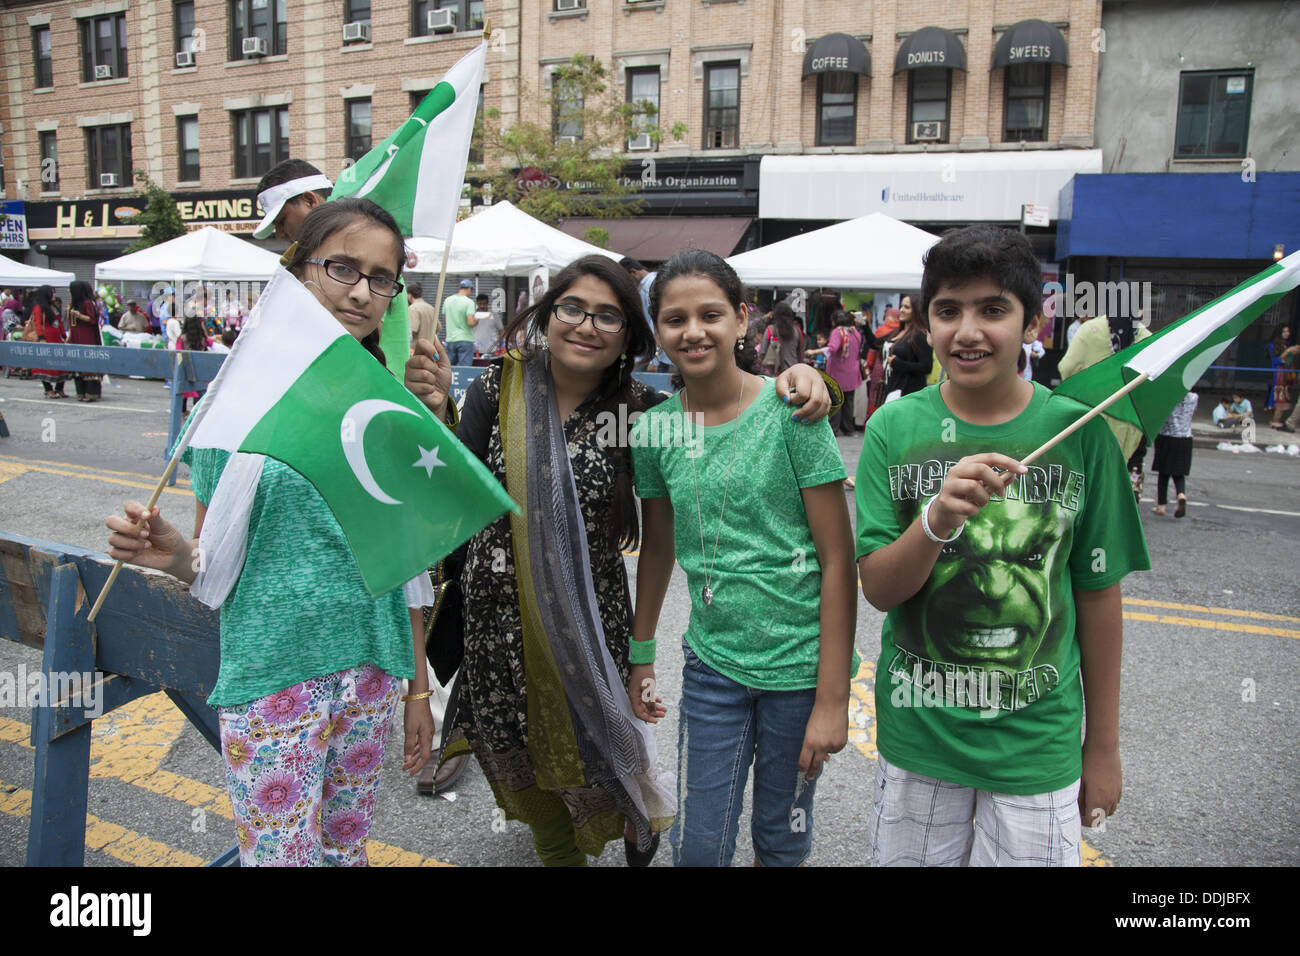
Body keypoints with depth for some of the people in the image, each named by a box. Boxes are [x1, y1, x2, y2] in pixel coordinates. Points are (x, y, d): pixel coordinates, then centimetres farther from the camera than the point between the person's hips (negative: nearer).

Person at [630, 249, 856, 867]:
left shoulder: (789, 413, -12)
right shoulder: (653, 429, -2)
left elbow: (838, 561, -11)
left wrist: (832, 697, -12)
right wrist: (640, 653, 15)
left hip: (802, 661, -2)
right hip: (713, 660, 3)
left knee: (781, 839, 15)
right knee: (698, 845, 9)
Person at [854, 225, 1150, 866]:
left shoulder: (1078, 432, -8)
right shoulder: (894, 428, -8)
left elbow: (1097, 595, -1)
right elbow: (877, 589, -9)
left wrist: (1103, 745, 6)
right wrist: (938, 517, -29)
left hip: (1036, 742, 0)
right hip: (916, 734, 1)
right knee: (910, 858, 17)